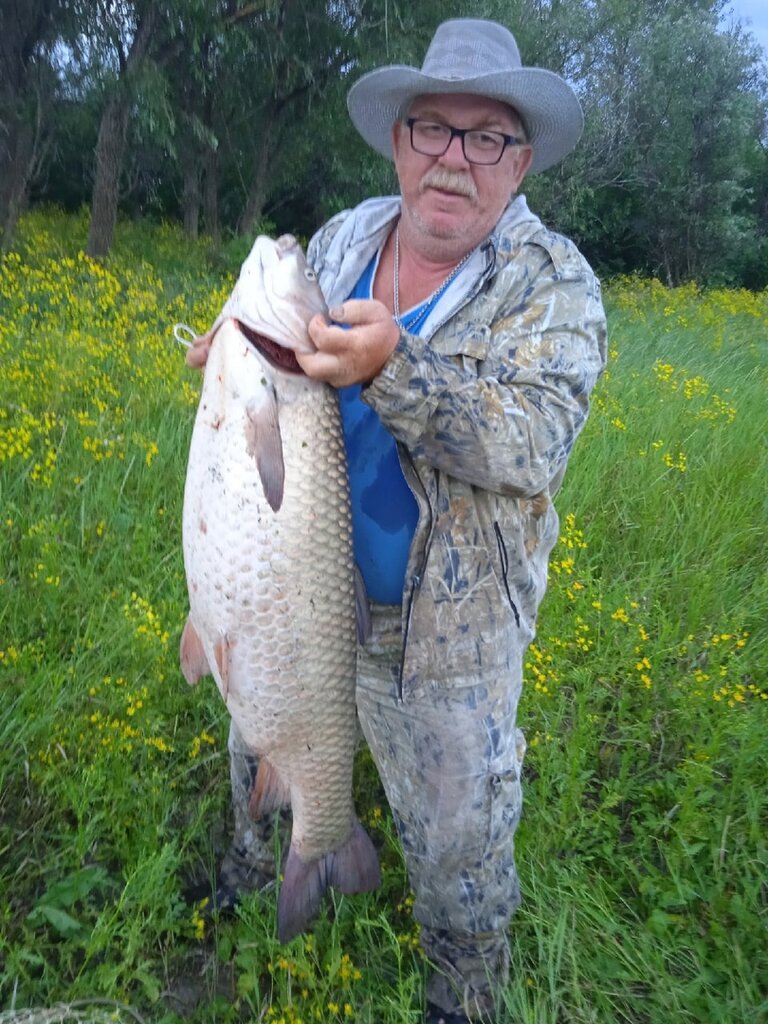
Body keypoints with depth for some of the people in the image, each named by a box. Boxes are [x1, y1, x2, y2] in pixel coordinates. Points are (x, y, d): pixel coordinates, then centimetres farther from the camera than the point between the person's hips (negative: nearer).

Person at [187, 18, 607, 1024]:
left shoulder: (552, 280, -13)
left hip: (446, 634, -4)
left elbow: (536, 448, -27)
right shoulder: (341, 238, 1)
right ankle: (258, 868, 63)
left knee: (459, 842, 15)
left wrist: (393, 370, -39)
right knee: (263, 757, 28)